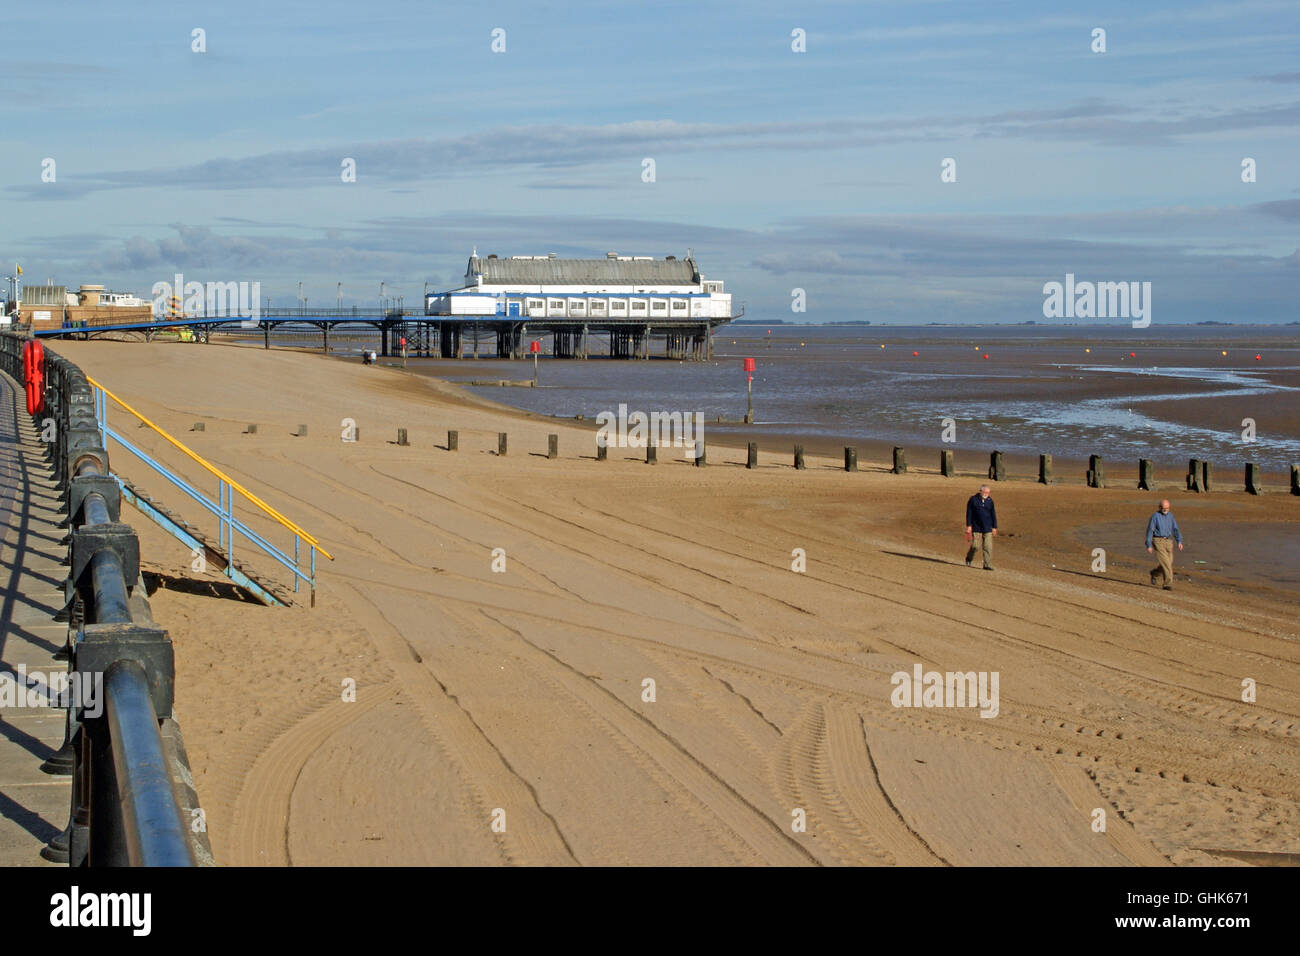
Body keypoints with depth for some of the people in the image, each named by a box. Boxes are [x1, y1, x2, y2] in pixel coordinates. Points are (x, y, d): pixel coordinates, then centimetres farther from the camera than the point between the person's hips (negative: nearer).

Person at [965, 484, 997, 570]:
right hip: (976, 528, -3)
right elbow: (969, 513, 0)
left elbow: (993, 514, 12)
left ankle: (987, 565, 1)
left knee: (988, 547, -4)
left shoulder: (990, 501, 6)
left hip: (988, 528, 3)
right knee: (976, 546, -4)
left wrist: (994, 527, 9)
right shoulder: (973, 499, -2)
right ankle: (968, 559, 24)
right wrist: (968, 526, -6)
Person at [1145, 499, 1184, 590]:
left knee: (1169, 563, 6)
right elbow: (1150, 531, -9)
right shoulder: (1155, 516, -9)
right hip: (1158, 541, -6)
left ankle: (1154, 573, 33)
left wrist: (1179, 541, -3)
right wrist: (1149, 546, -13)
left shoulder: (1170, 515, 9)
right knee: (1165, 562, -14)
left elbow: (1175, 529, 9)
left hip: (1168, 541, 6)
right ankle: (1168, 584, -9)